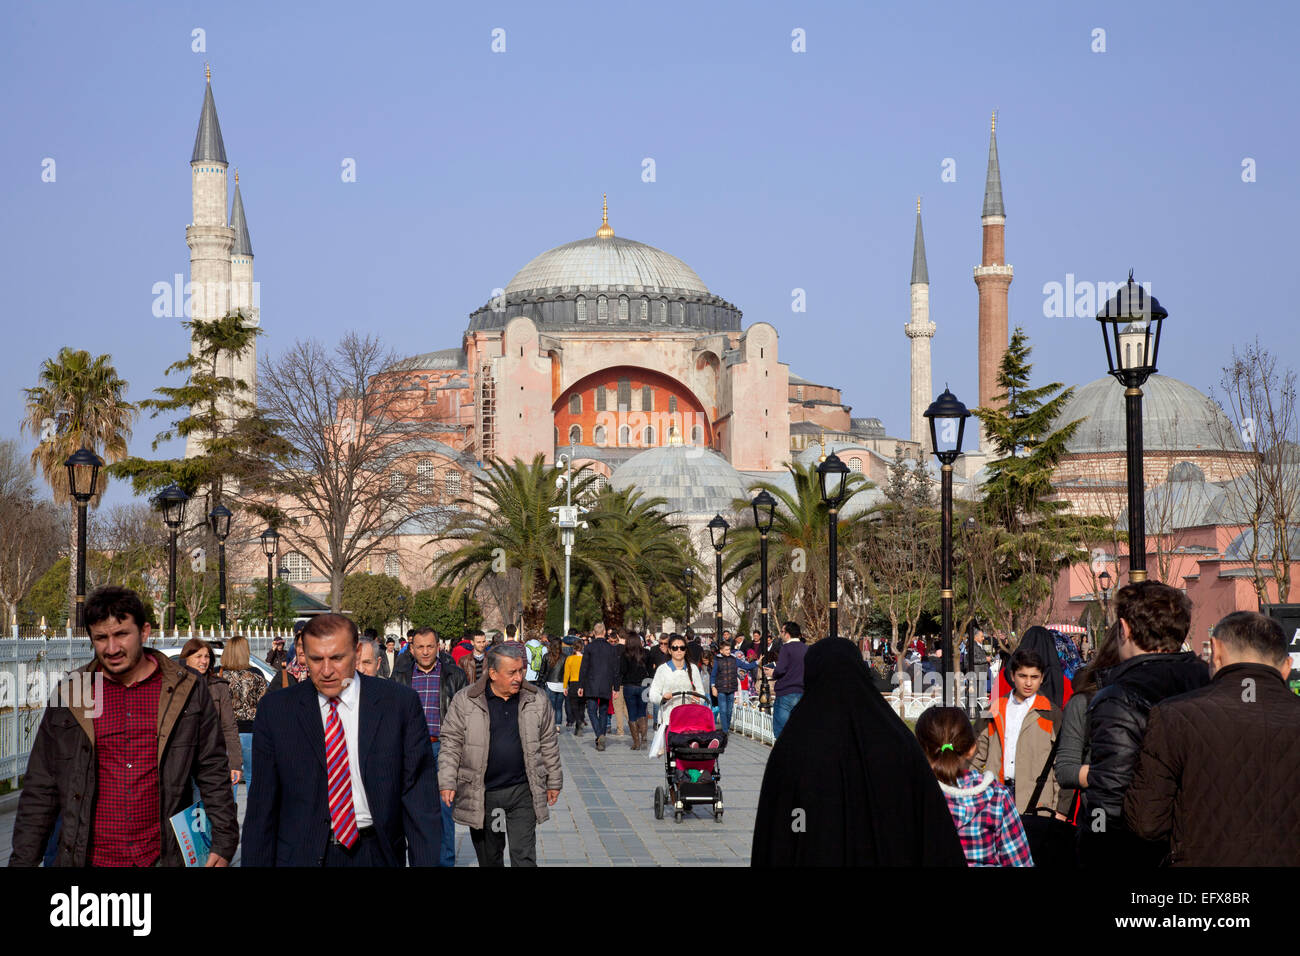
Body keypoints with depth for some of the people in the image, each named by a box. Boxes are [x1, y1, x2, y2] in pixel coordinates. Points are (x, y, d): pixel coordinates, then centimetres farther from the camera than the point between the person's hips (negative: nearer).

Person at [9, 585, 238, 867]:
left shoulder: (188, 690, 2)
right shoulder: (69, 695, 4)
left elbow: (214, 774, 5)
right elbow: (41, 789, 7)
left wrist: (223, 844, -3)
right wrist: (23, 861, 2)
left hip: (164, 858, -1)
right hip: (89, 858, 1)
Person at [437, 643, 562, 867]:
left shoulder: (535, 700, 3)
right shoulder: (465, 701, -5)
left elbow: (548, 743, 11)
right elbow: (451, 743, 0)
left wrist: (553, 781, 14)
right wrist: (447, 782, -6)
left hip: (522, 792, 0)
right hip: (481, 794, 0)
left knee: (524, 856, -4)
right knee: (489, 857, 13)